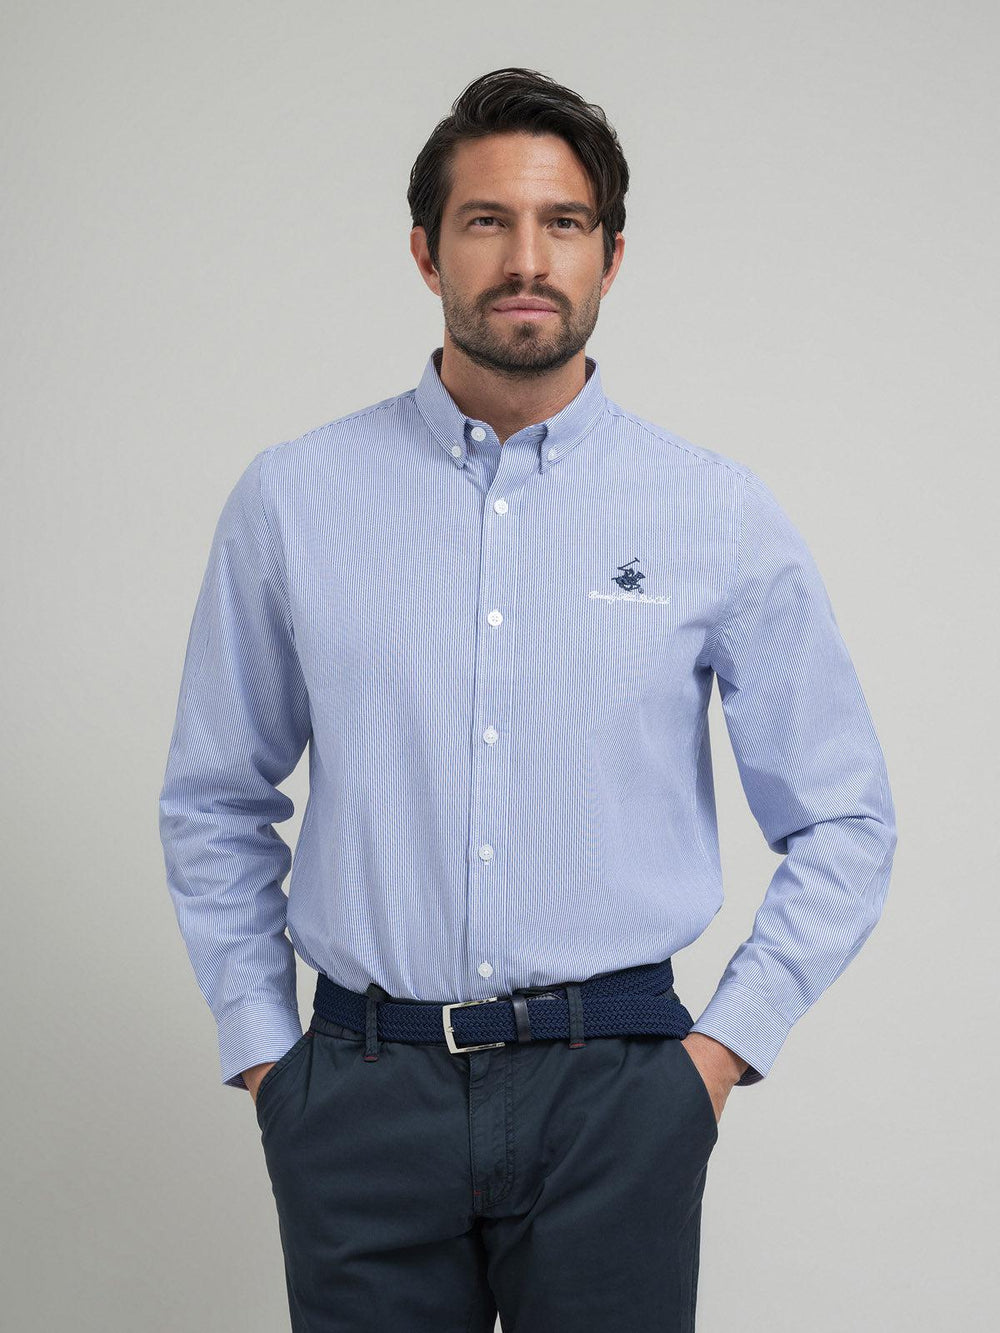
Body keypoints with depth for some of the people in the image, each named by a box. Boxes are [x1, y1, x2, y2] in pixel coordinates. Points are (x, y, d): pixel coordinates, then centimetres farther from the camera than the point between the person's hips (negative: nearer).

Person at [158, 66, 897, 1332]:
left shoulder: (722, 515, 0)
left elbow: (843, 824, 6)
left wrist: (723, 1048, -1)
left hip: (614, 1092, 0)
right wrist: (260, 1049, 5)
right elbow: (213, 805, 10)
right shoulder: (290, 498, 2)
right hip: (360, 1088, 1)